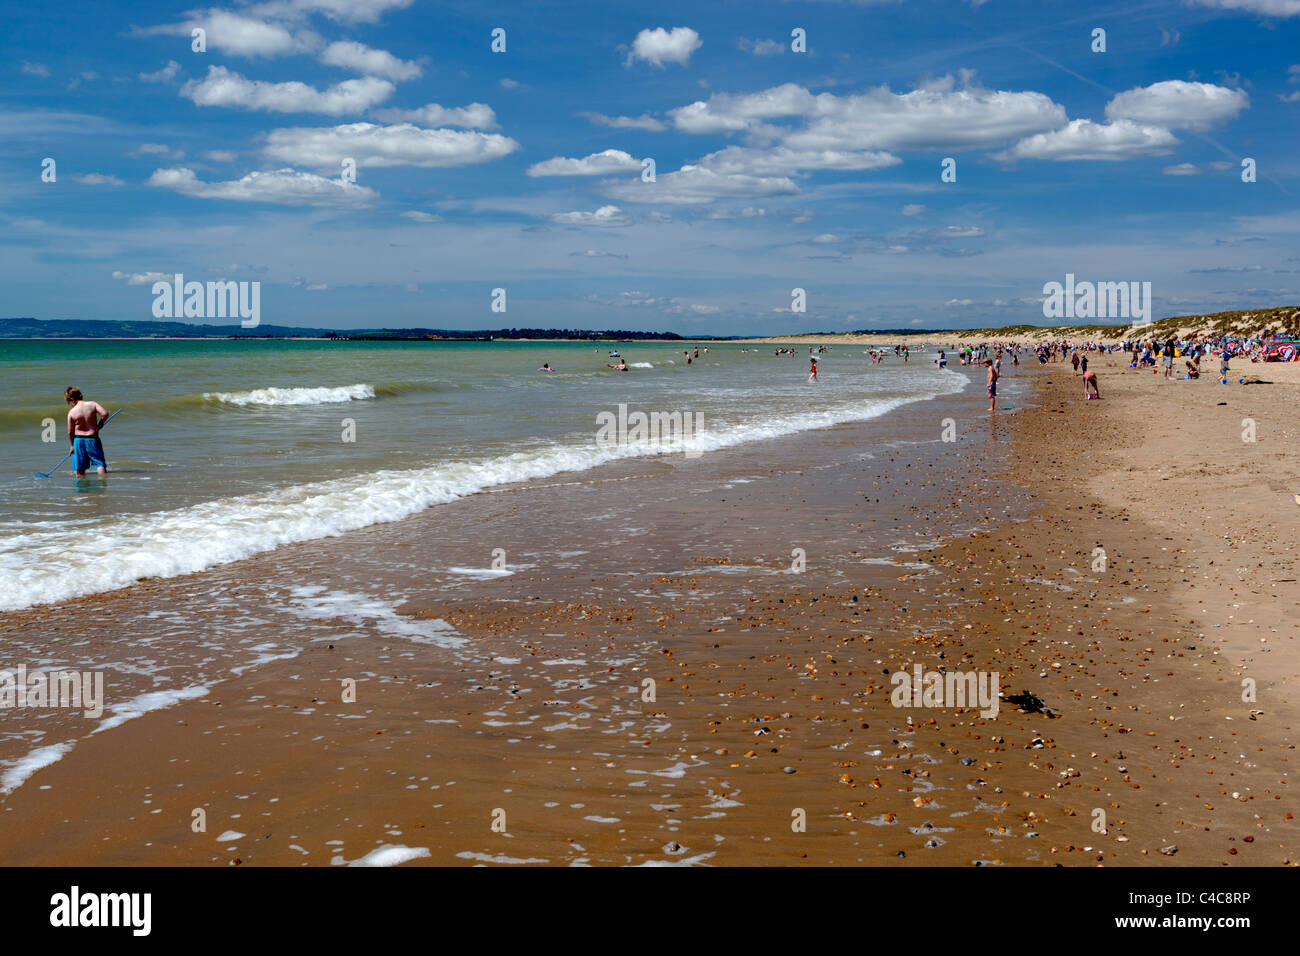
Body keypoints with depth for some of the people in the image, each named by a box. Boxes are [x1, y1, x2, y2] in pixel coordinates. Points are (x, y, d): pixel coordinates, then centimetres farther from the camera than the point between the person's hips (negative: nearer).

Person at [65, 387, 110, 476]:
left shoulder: (71, 412, -6)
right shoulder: (92, 404, -6)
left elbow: (70, 432, -1)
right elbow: (105, 414, -17)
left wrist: (72, 445, 11)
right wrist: (100, 424, 3)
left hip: (79, 440, 0)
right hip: (93, 439, 0)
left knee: (80, 469, 9)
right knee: (100, 463, 1)